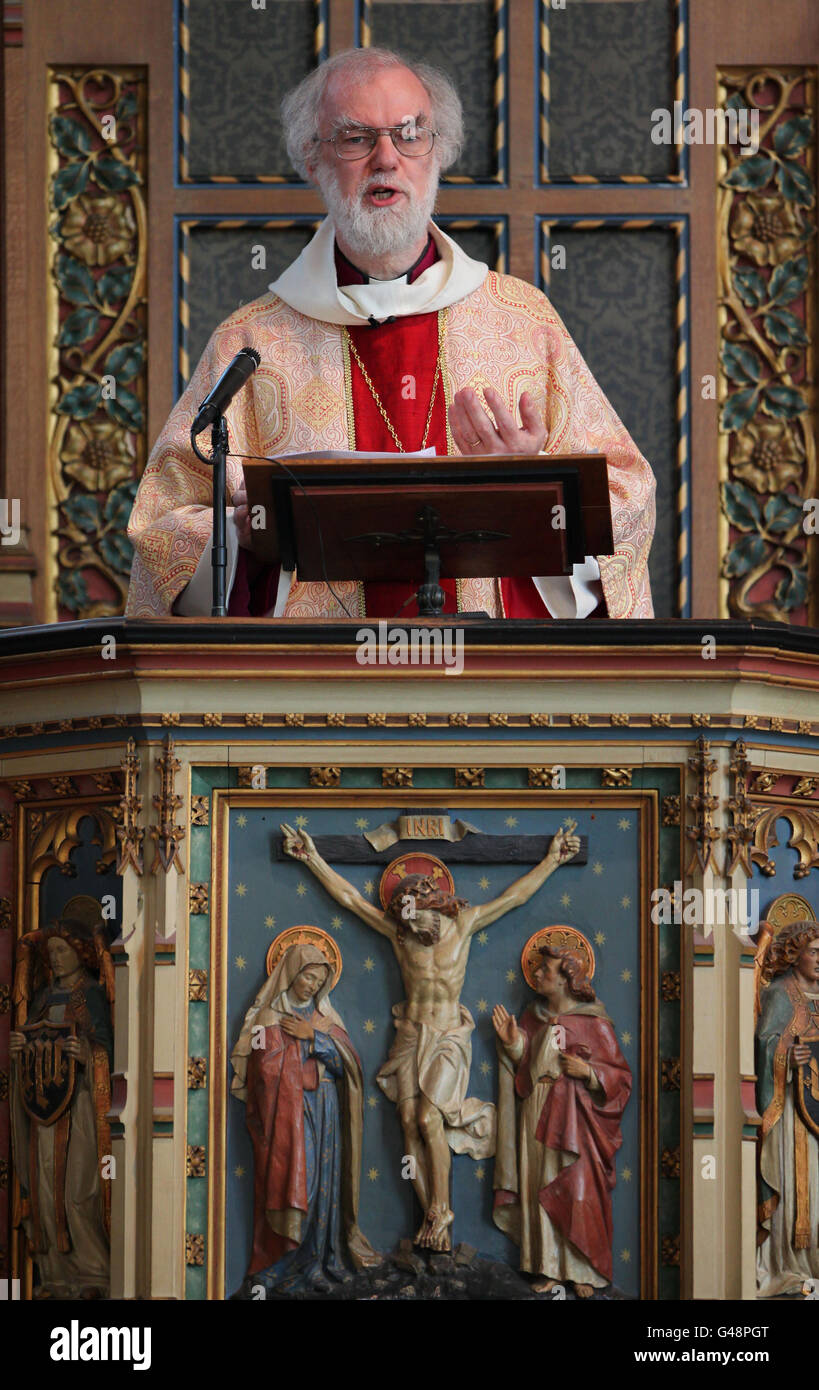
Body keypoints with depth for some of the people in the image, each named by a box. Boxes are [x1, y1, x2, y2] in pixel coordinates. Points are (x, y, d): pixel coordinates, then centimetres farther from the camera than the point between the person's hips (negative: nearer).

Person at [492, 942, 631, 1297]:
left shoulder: (593, 1023, -5)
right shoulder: (533, 1018, 10)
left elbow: (619, 1076, -3)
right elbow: (525, 1069, 12)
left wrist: (589, 1072, -19)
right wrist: (513, 1043, -3)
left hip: (575, 1120, -5)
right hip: (536, 1117, 5)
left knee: (579, 1192, -5)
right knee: (539, 1190, 4)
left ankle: (584, 1271, 3)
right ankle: (549, 1268, 12)